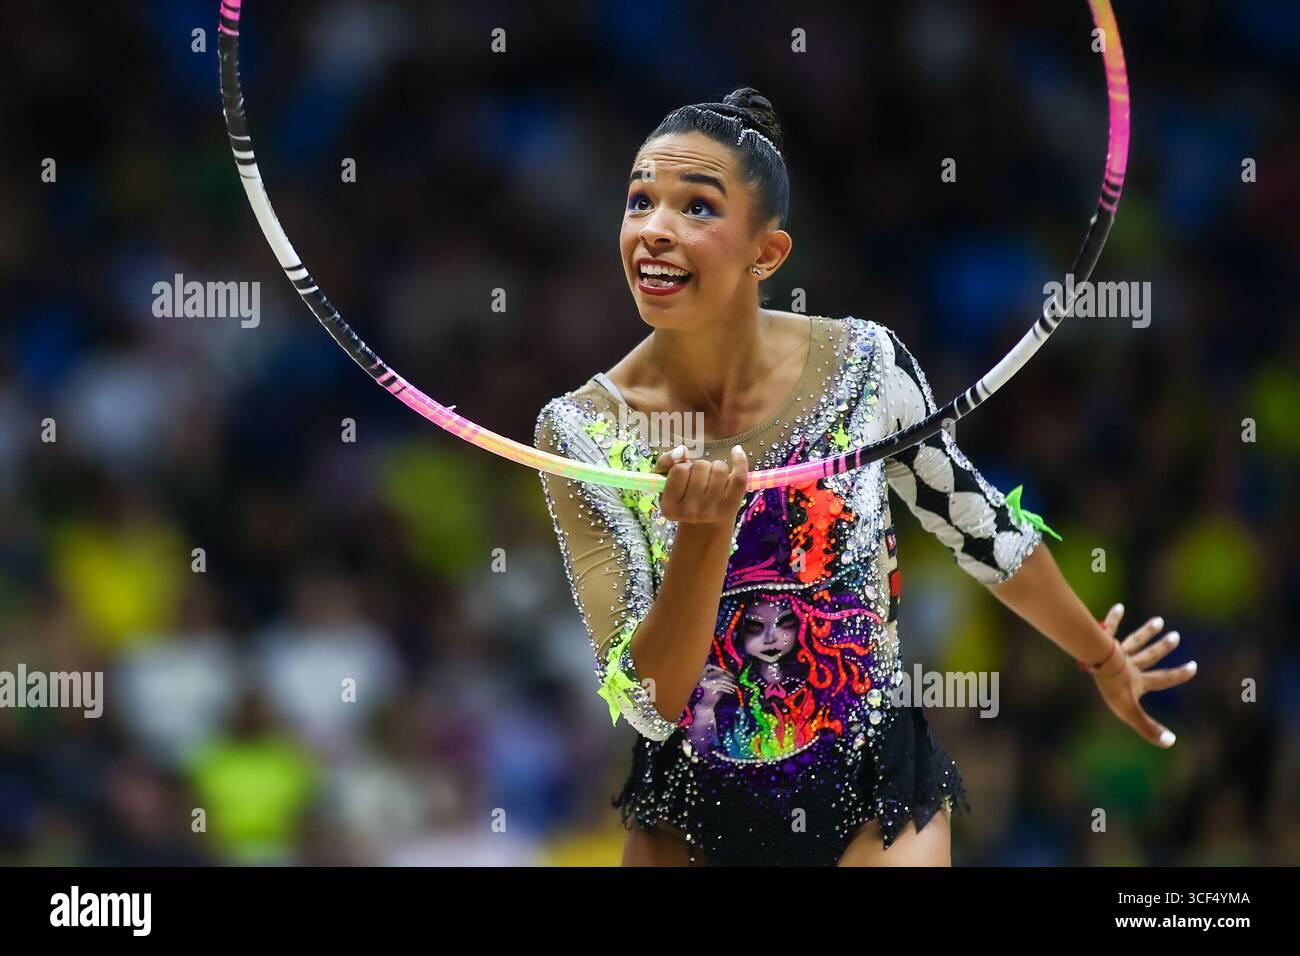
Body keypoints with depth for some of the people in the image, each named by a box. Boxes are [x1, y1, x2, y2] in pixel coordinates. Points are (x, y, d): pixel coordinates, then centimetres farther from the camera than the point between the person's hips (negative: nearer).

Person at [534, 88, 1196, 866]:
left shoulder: (862, 364, -14)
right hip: (689, 821, 0)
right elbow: (647, 705, -20)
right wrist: (702, 534, -35)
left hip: (876, 804, 0)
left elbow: (982, 529, 4)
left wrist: (1104, 660, 18)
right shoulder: (579, 430, -17)